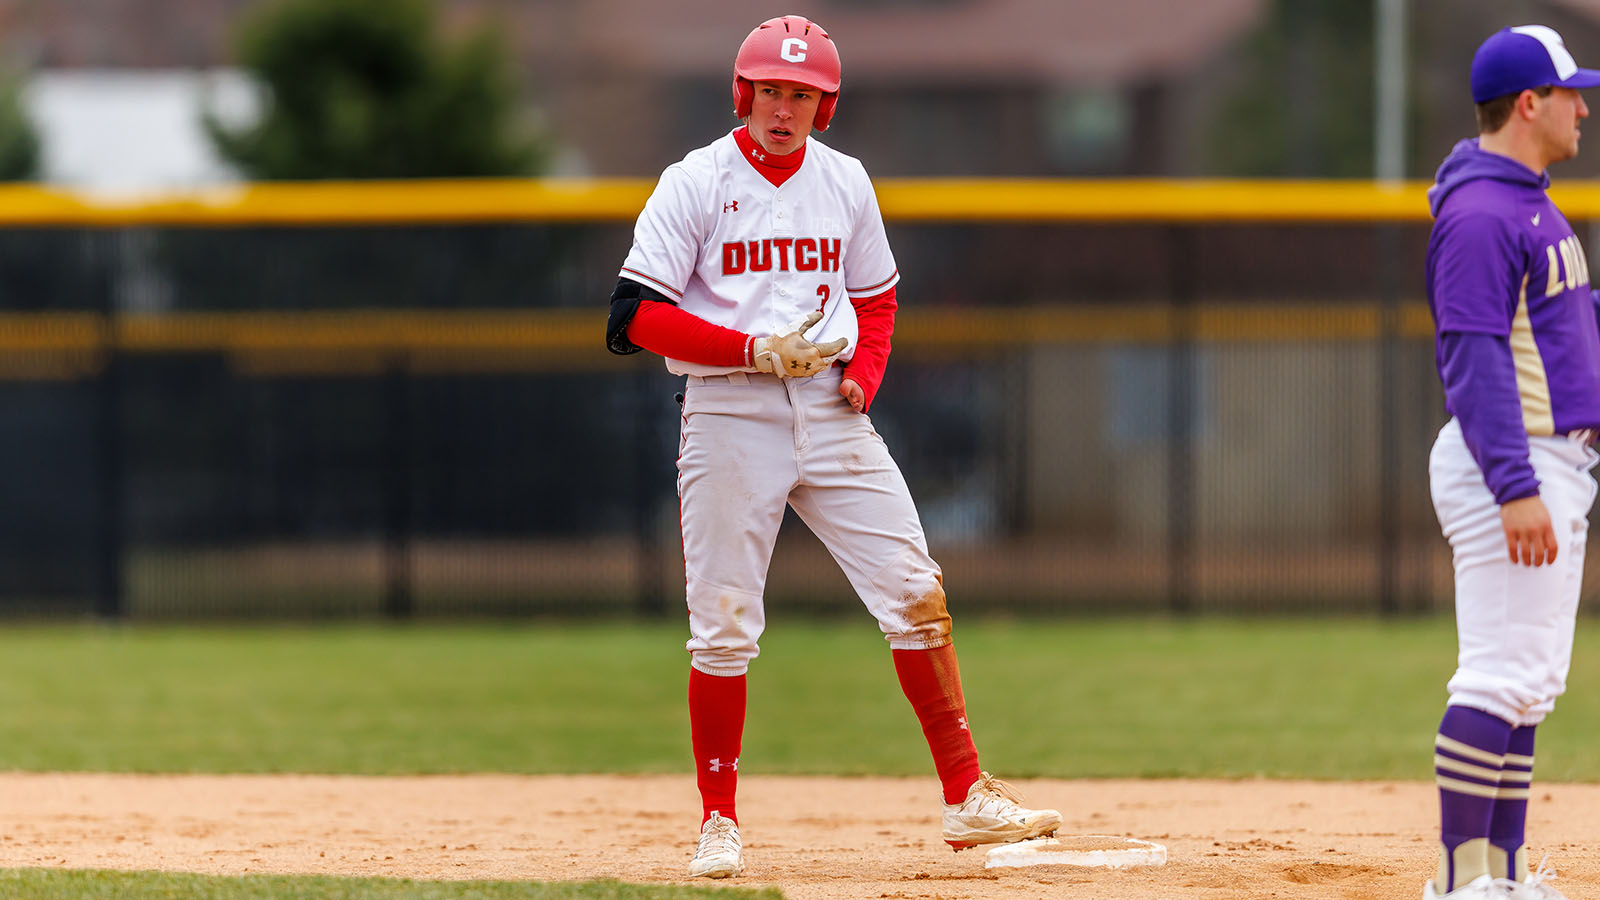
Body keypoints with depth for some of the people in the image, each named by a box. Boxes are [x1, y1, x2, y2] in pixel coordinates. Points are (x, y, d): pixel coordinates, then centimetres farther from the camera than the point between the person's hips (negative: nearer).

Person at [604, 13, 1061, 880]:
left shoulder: (845, 183, 9)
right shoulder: (695, 184, -6)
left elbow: (876, 297, 21)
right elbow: (635, 316, -10)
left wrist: (864, 375, 1)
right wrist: (755, 350, -18)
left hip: (830, 409, 4)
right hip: (728, 412, -4)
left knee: (916, 596, -3)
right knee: (724, 628, -3)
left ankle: (967, 798, 2)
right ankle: (718, 822, 9)